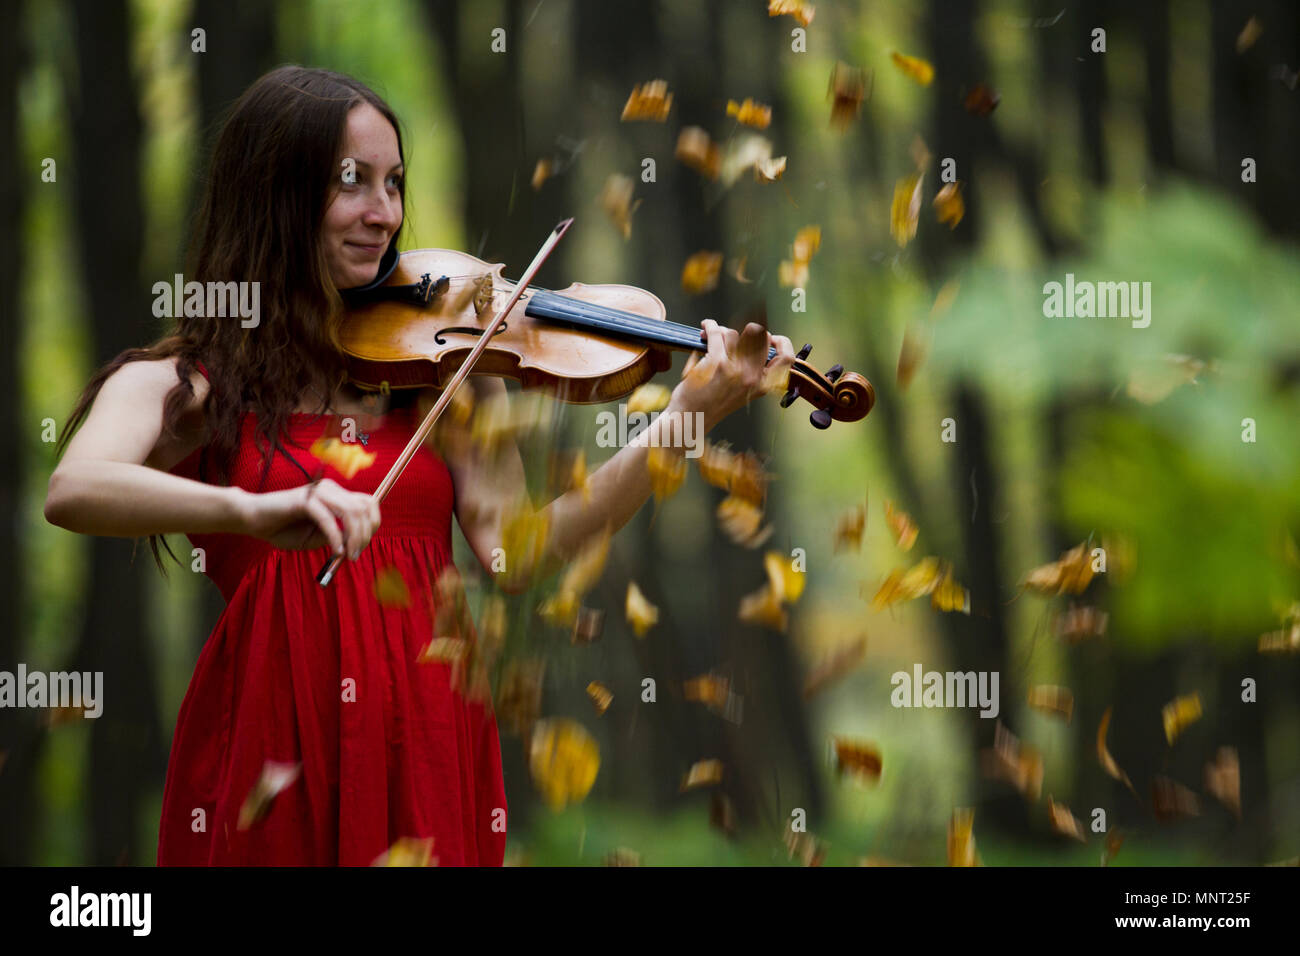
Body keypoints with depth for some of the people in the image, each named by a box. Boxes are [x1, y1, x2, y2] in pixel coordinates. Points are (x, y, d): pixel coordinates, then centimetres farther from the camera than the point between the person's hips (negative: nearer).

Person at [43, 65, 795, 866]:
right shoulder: (177, 385, -1)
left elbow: (512, 548, -6)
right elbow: (72, 493, -21)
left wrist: (686, 419, -14)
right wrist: (254, 511, -37)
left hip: (430, 743, 3)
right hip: (272, 751, -3)